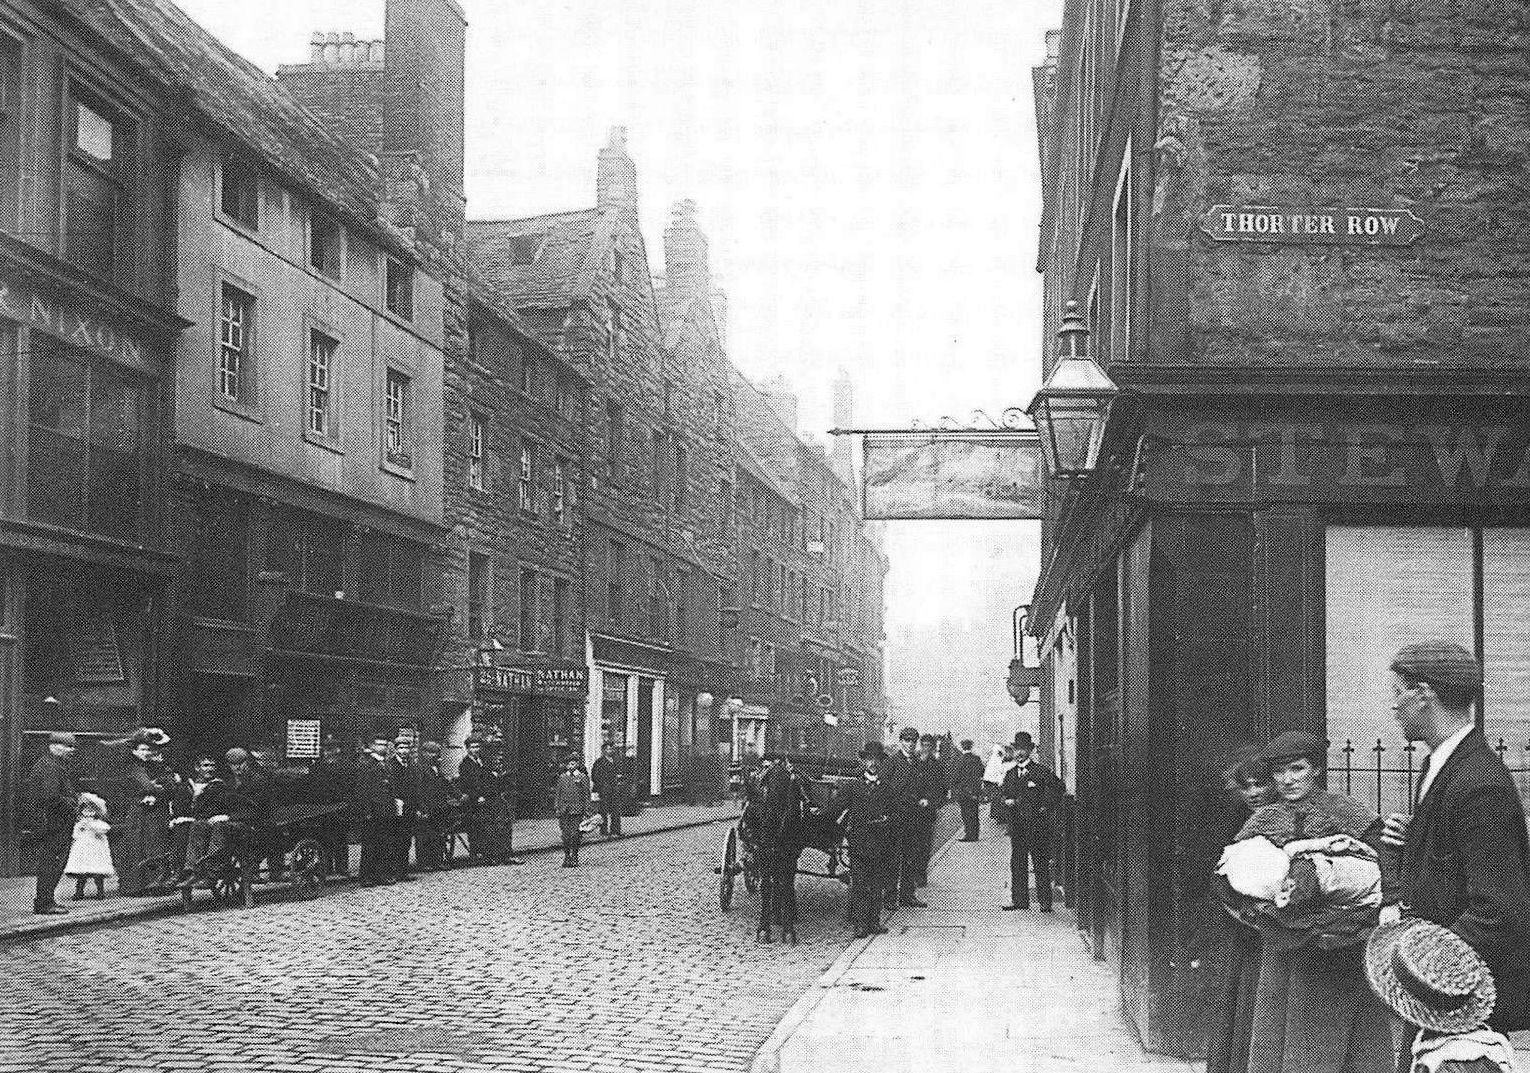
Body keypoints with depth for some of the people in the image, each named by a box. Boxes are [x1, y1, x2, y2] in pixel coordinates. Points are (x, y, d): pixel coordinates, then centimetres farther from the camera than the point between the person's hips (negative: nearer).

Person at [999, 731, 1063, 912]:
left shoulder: (1042, 771, -3)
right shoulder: (1010, 774, 14)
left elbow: (1057, 788, -2)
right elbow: (1002, 792, 22)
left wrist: (1047, 807, -6)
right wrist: (1006, 800, 1)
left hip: (1037, 824, -5)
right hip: (1017, 825, 5)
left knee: (1041, 865, -3)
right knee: (1017, 863, 5)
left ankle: (1044, 902, 0)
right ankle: (1019, 900, 10)